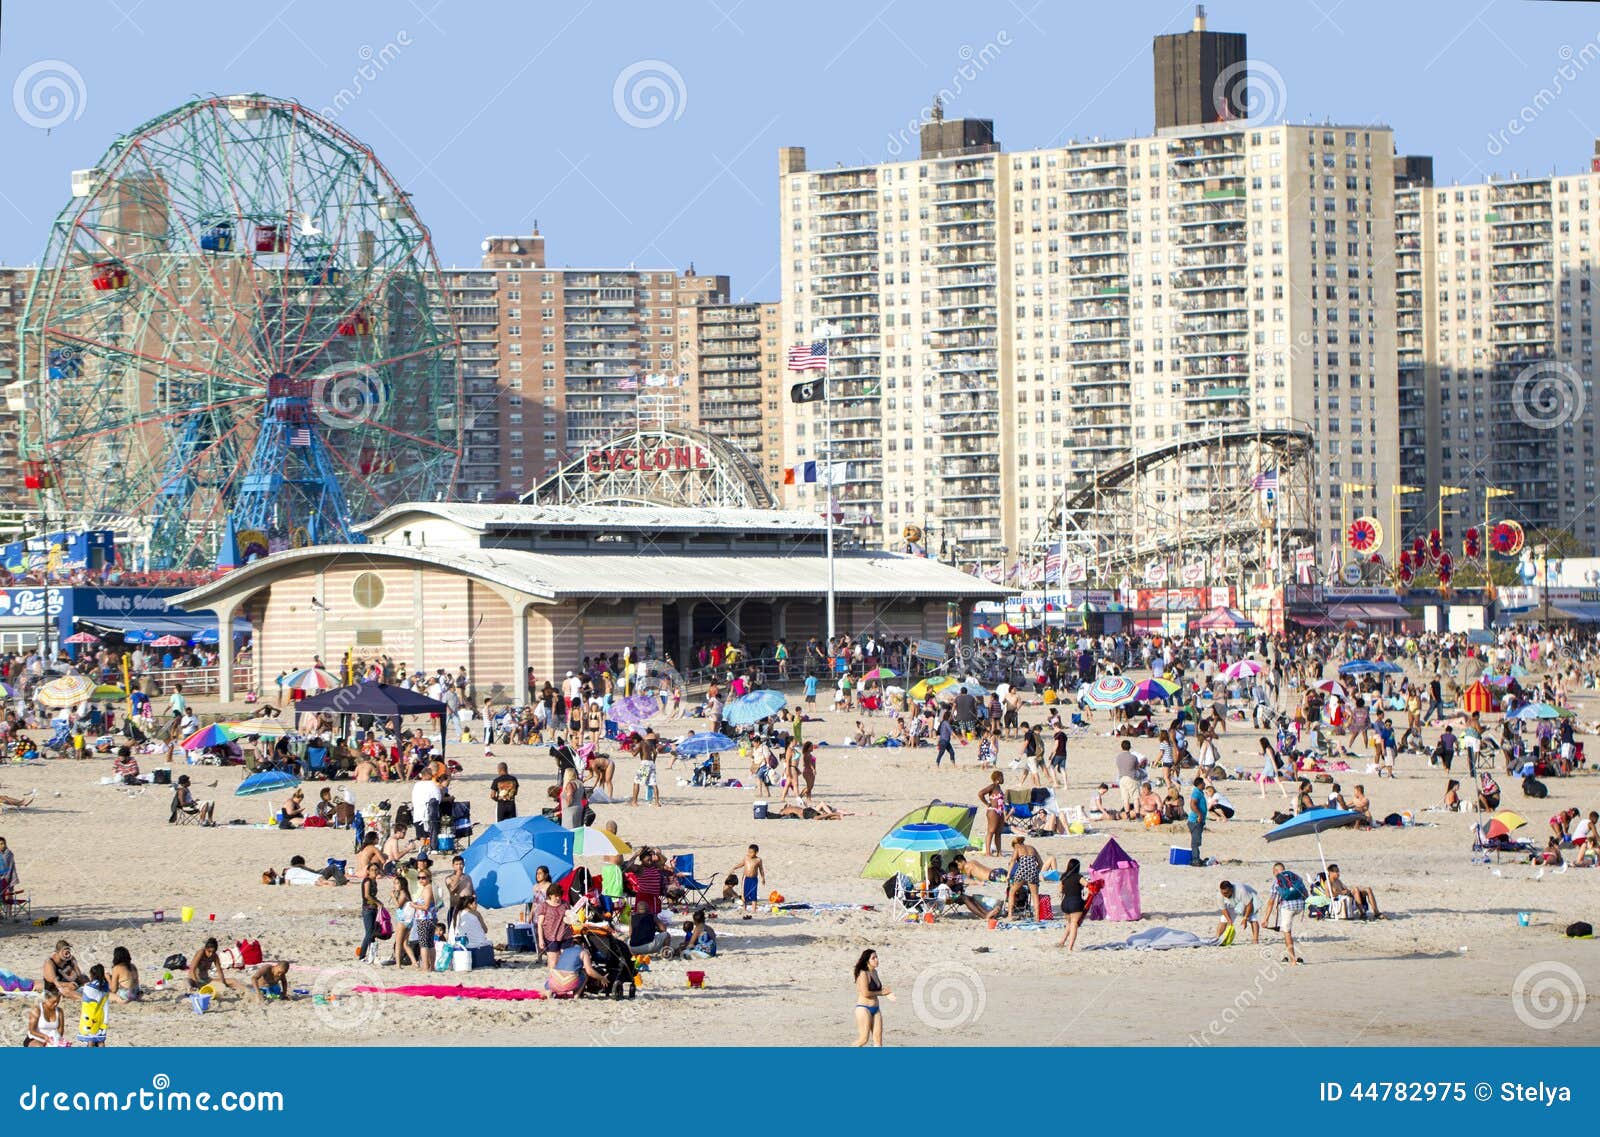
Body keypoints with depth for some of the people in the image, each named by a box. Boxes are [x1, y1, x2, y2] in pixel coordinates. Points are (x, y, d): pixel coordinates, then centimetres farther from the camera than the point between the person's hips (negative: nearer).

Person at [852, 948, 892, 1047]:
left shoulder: (874, 972, 11)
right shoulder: (863, 974, -15)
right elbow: (865, 993, -21)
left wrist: (887, 994, 5)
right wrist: (881, 992, -10)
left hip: (875, 1009, 8)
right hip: (864, 1008, -8)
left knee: (878, 1037, 1)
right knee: (864, 1039, -6)